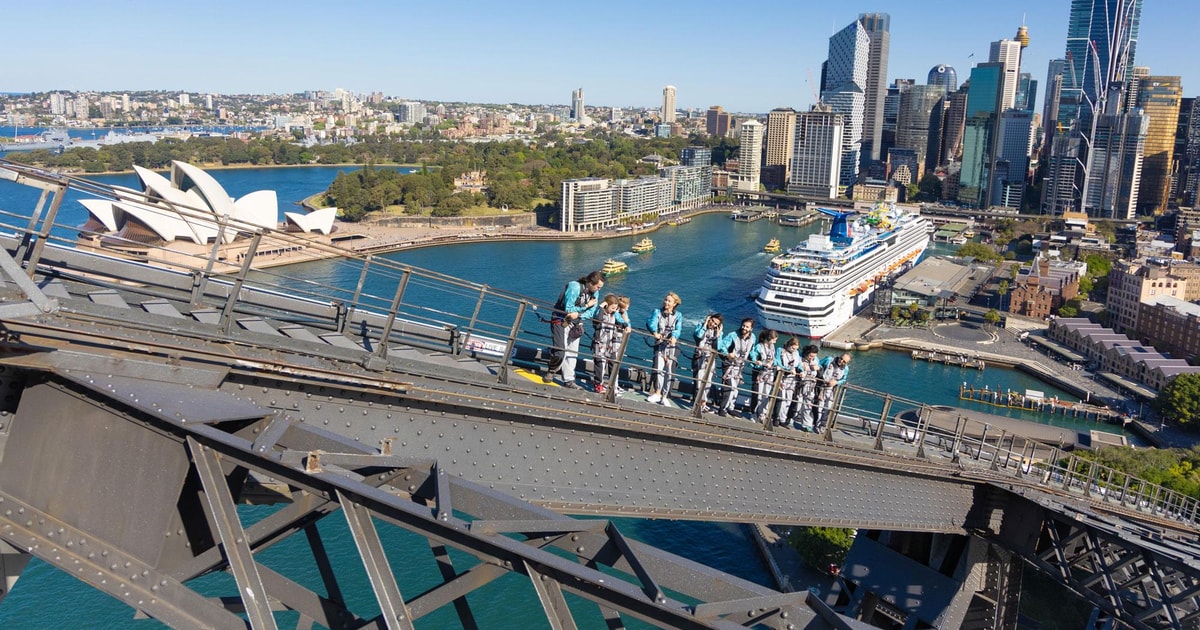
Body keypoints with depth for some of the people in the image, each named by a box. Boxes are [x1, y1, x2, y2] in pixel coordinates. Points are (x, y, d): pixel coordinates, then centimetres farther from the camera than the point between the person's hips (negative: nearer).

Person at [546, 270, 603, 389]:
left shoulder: (594, 293, -2)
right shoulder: (574, 287, -23)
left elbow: (591, 313, -4)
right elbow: (568, 309, -24)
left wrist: (578, 315, -23)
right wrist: (586, 306, -16)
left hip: (576, 323, 6)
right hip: (561, 321, -6)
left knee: (572, 352, 6)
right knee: (560, 352, -13)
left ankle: (569, 381, 12)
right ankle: (551, 372, 13)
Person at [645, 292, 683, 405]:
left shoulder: (678, 316, 11)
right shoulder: (657, 312, 10)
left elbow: (678, 329, -6)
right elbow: (652, 322, -10)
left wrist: (674, 336, -29)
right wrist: (655, 332, -31)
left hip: (672, 345, 0)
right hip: (660, 344, 0)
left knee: (669, 371, -3)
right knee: (659, 368, -16)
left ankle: (664, 397, 2)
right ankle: (657, 393, -14)